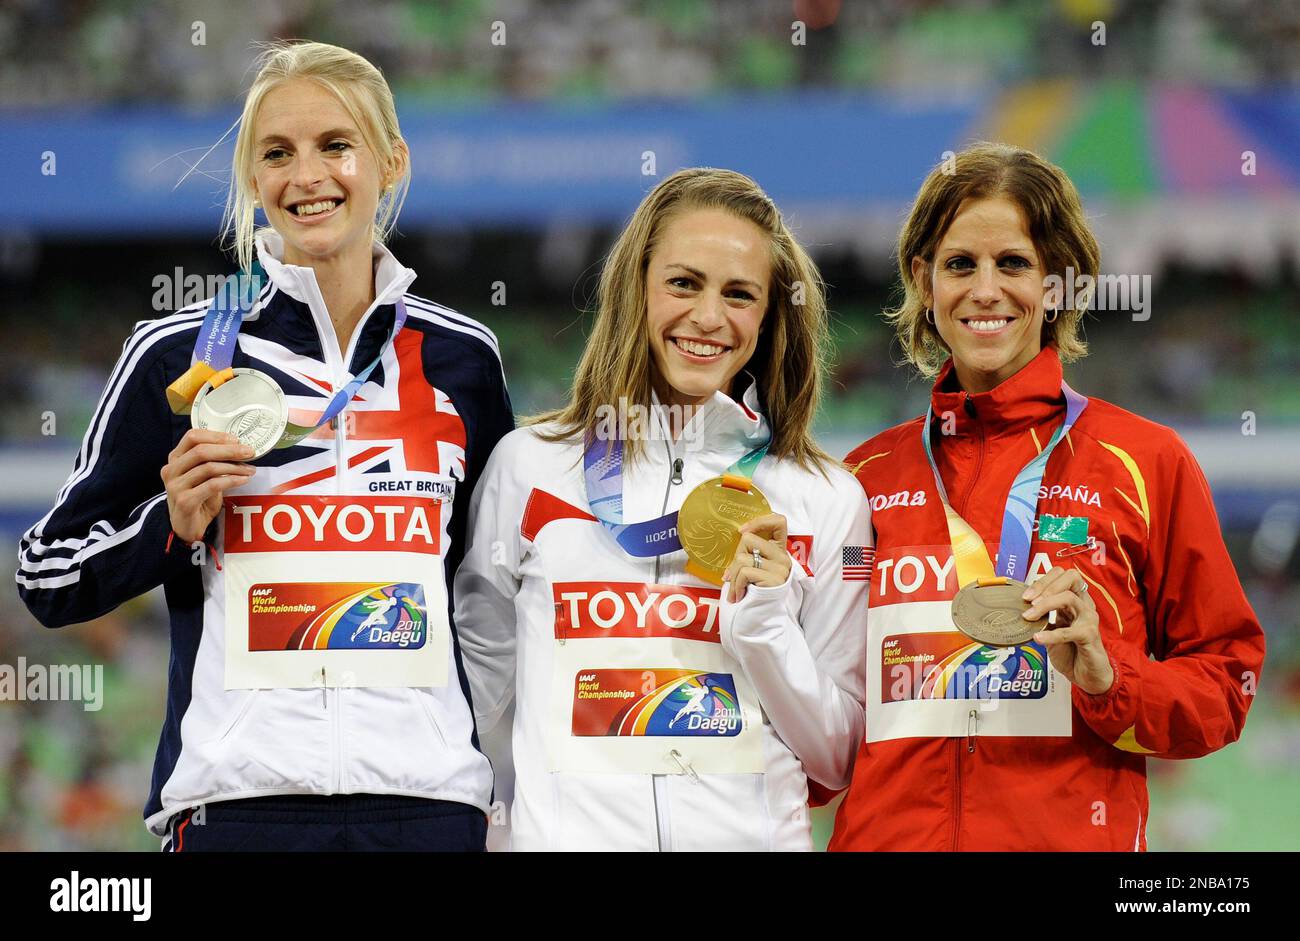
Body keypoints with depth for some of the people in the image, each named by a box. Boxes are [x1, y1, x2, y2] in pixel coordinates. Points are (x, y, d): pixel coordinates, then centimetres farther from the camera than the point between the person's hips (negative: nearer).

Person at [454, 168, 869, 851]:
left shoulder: (827, 499, 3)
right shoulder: (529, 467, 2)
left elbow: (837, 762, 5)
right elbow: (472, 687, 10)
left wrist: (766, 627, -9)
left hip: (754, 836, 1)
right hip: (569, 834, 0)